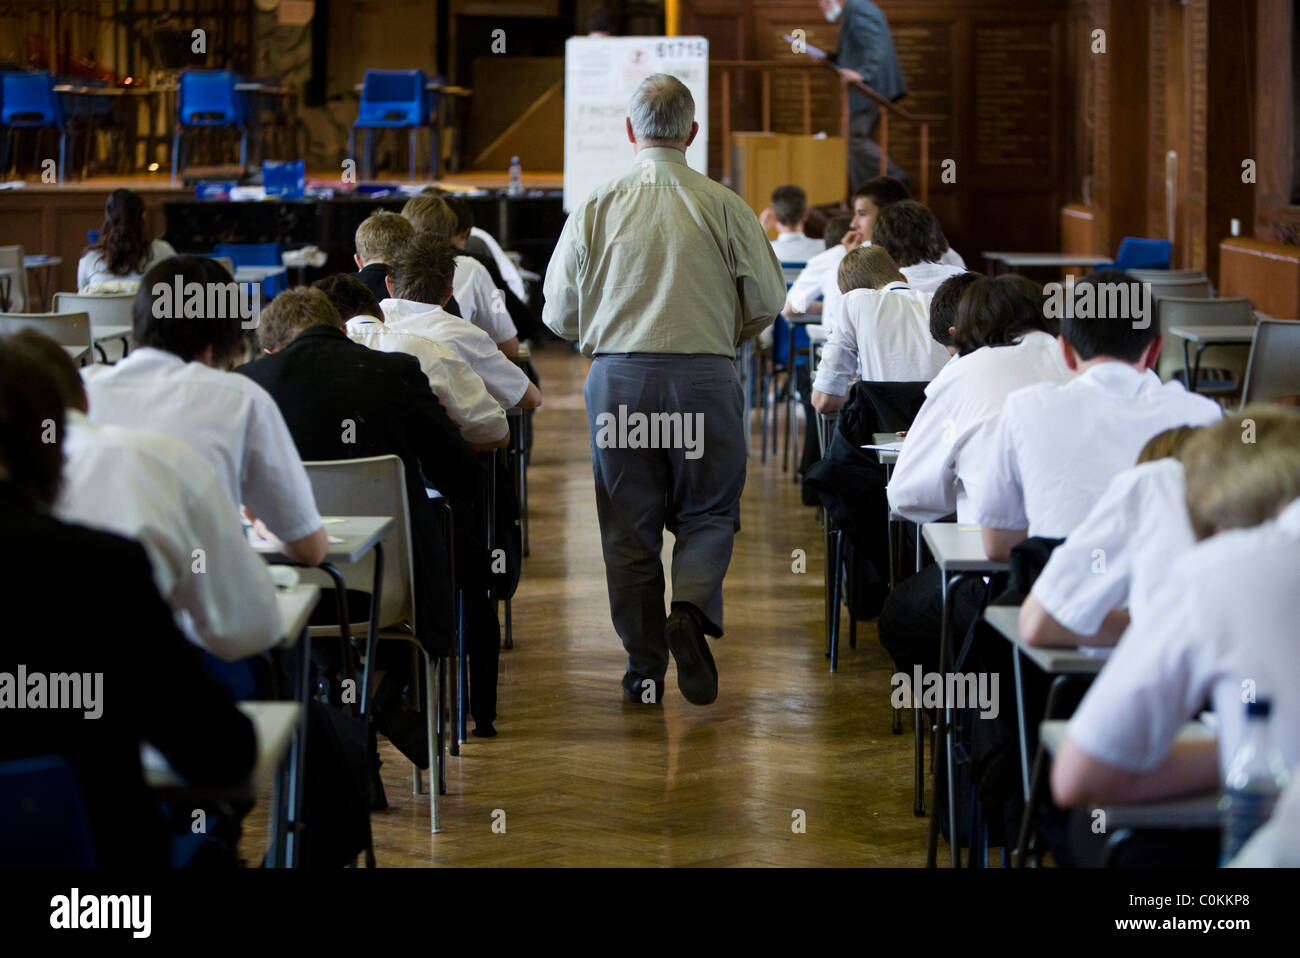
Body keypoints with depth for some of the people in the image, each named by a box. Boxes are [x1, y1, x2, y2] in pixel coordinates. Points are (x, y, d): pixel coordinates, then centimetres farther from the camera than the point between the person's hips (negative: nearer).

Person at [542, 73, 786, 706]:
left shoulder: (596, 209, 0)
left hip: (618, 376, 1)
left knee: (628, 527, 9)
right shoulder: (724, 208, -3)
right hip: (704, 376, -1)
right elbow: (767, 302, 2)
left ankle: (643, 666, 11)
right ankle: (692, 608, -14)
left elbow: (559, 315, 4)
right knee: (707, 512, 12)